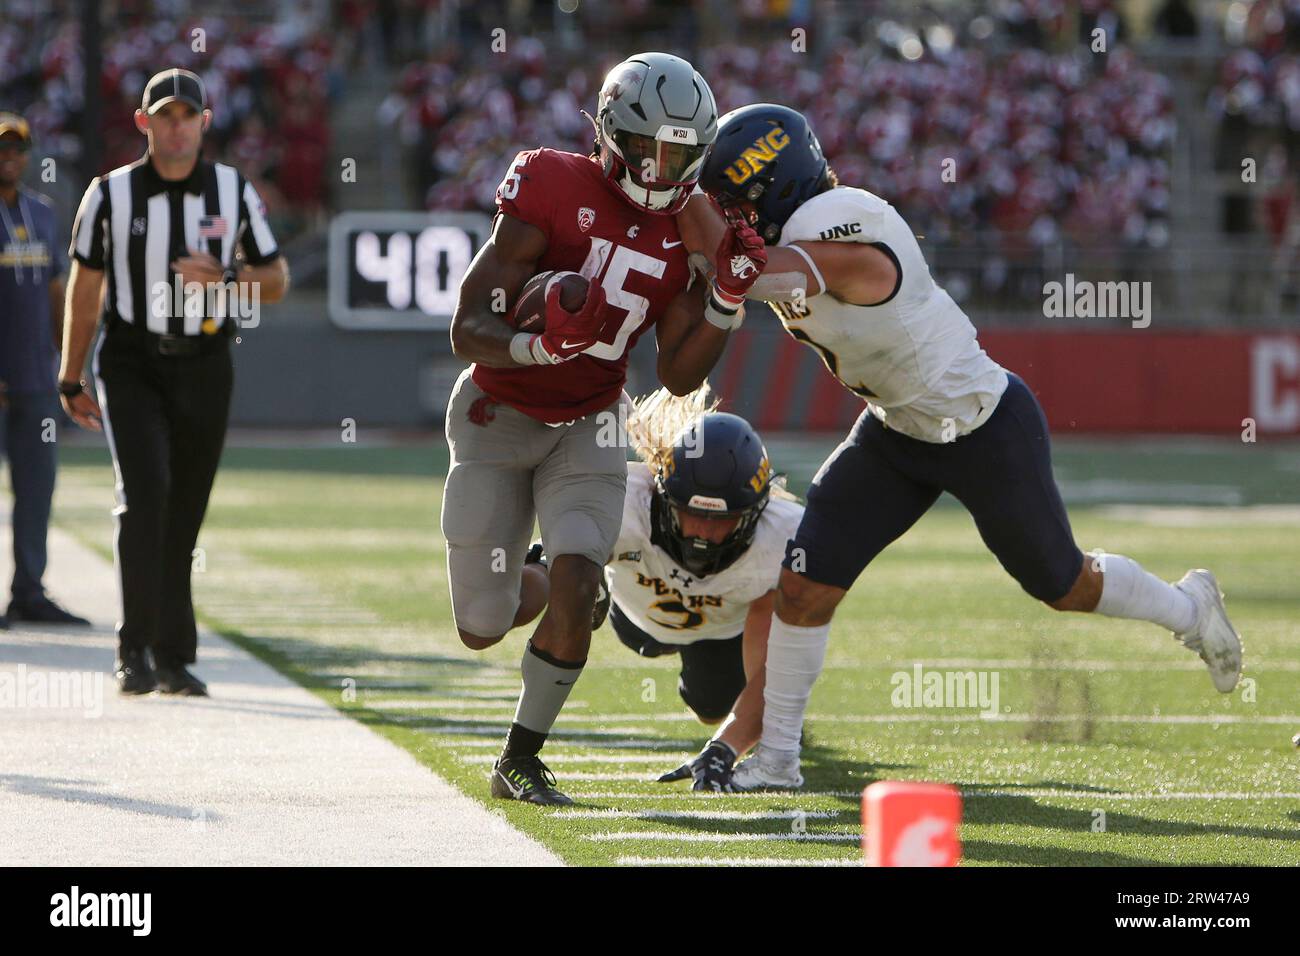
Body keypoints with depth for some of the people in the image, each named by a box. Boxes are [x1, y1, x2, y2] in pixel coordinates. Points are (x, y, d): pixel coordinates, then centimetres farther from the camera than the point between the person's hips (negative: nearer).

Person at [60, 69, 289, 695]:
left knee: (184, 513, 5)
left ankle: (173, 658, 14)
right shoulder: (110, 195, -1)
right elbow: (85, 289, 6)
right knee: (145, 489, -20)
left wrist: (222, 279, -12)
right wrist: (71, 379, 6)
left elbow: (276, 281, 8)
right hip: (131, 367, -2)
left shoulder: (234, 192, 4)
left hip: (203, 368, 2)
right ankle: (136, 650, -20)